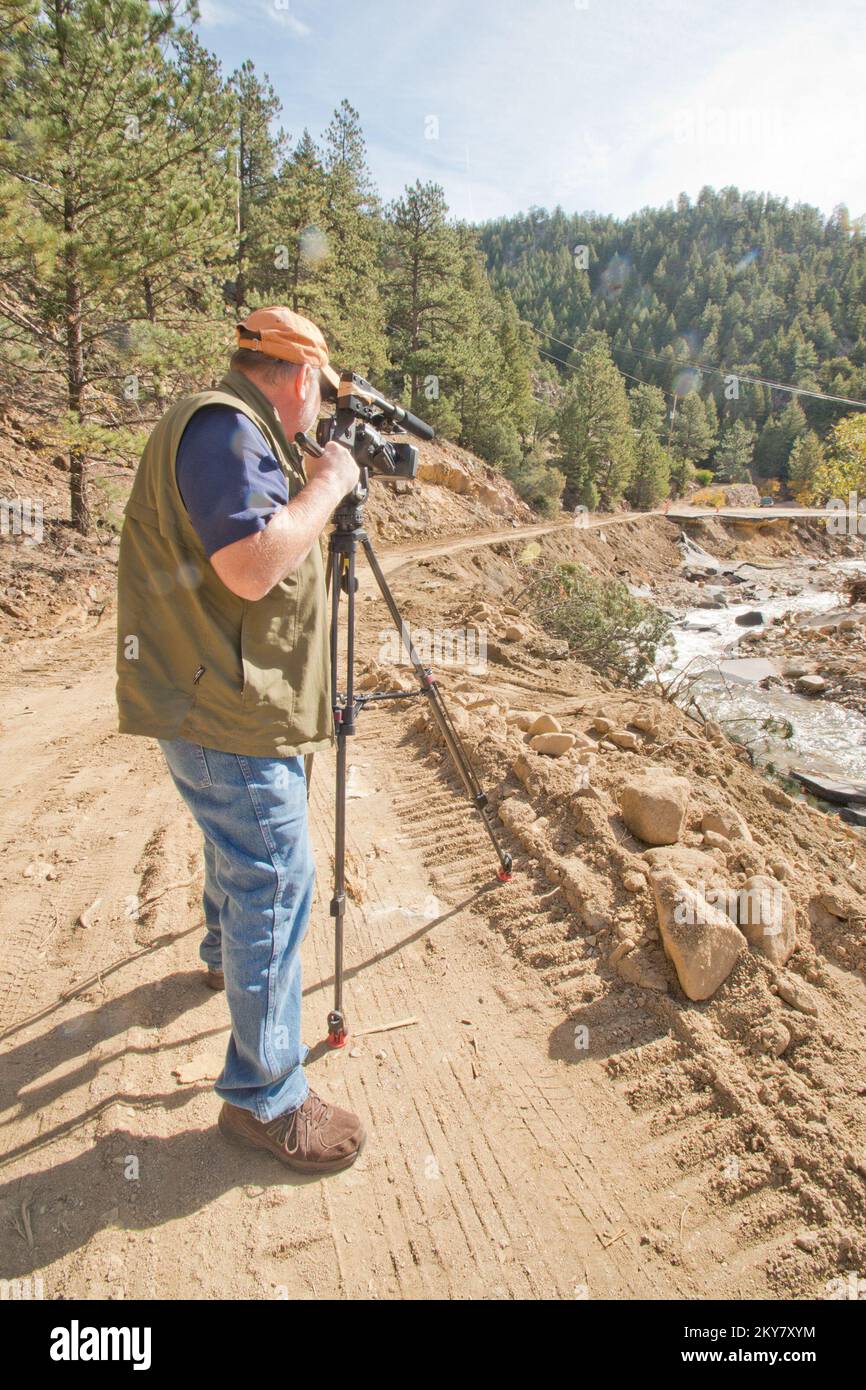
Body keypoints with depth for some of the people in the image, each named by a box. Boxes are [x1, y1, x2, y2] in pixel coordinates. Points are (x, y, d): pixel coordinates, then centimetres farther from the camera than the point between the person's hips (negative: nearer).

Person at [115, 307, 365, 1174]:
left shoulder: (227, 428, 15)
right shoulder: (224, 429, -19)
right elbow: (250, 565, -31)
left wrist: (315, 485, 20)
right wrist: (326, 485, -18)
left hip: (222, 701, 11)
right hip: (227, 712, -11)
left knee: (239, 840, 30)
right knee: (276, 881, -5)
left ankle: (226, 952, 55)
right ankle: (263, 1097, 8)